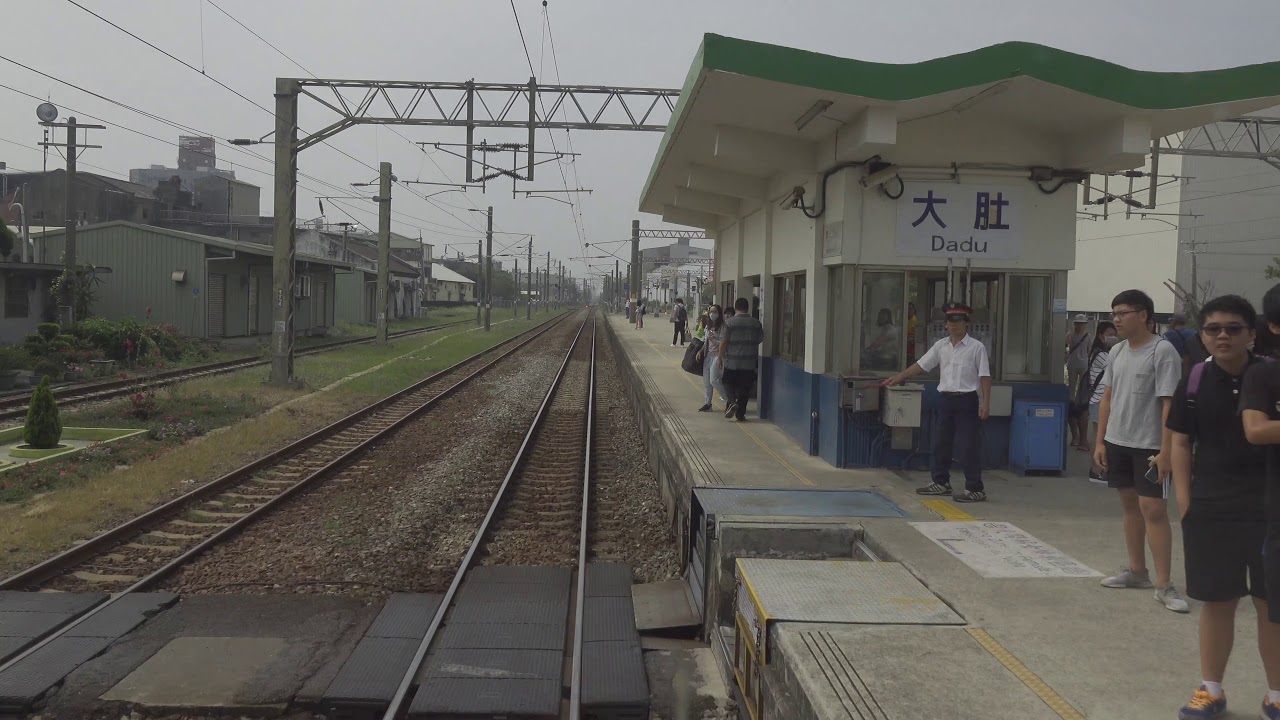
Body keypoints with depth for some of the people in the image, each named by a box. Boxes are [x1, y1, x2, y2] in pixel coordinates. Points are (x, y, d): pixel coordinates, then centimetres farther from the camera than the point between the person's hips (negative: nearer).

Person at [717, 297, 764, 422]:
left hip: (731, 361, -2)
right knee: (744, 388, 8)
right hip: (749, 362, 2)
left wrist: (720, 357, 0)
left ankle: (732, 402, -7)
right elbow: (760, 340, 10)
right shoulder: (756, 323, 1)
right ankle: (739, 414, 9)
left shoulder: (730, 322, -9)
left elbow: (723, 341, -9)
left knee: (729, 383, 16)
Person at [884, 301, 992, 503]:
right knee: (940, 443, 11)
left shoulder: (976, 347, -7)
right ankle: (941, 483, 24)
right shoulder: (941, 346, 7)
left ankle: (975, 489, 2)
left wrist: (986, 403, -14)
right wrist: (897, 378, -1)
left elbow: (985, 376, -8)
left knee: (968, 447, -5)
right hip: (945, 398, 6)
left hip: (966, 400, -6)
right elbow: (921, 365, 7)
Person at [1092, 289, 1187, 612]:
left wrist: (1165, 451, -18)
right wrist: (1100, 441, 11)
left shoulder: (1163, 351, -12)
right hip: (1117, 442, 7)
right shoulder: (1117, 351, 9)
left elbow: (1169, 404, -15)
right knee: (1129, 504, 15)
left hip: (1149, 446, -7)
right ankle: (1137, 570, 27)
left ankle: (1164, 585, -2)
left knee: (1153, 509, -8)